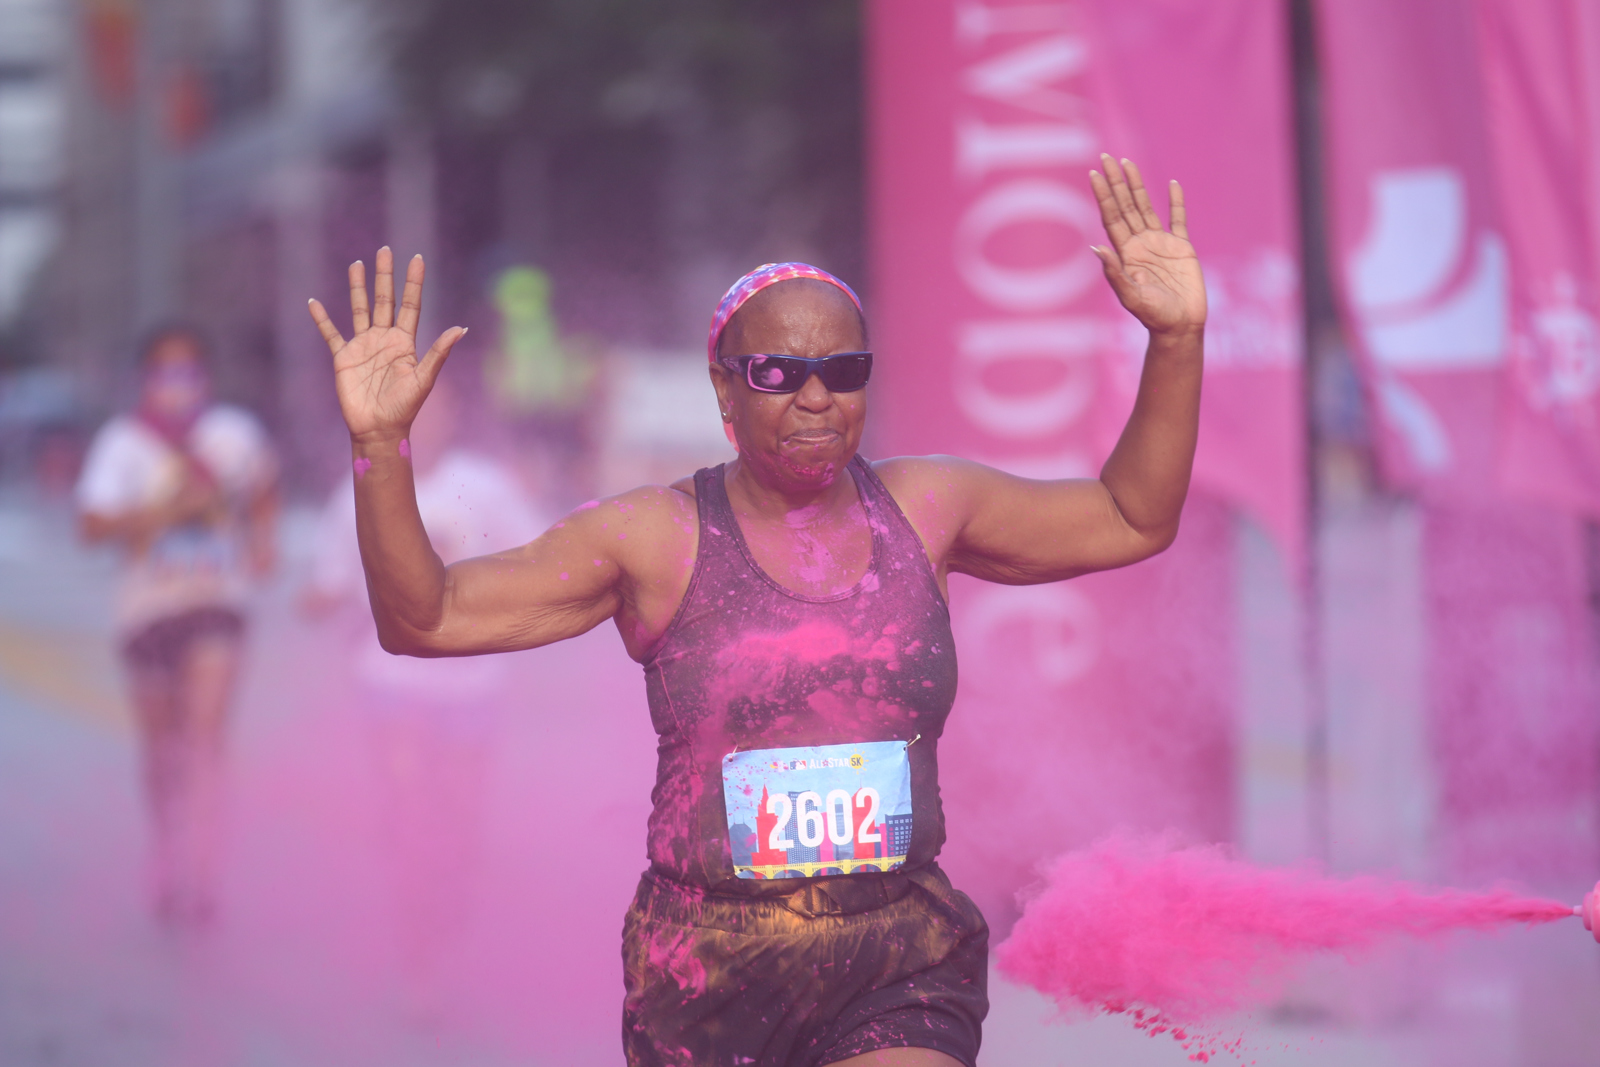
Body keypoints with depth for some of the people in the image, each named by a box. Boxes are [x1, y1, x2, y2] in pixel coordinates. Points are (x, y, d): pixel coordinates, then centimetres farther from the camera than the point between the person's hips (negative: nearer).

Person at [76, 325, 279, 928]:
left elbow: (265, 486, 23)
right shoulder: (123, 442, -9)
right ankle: (169, 857, 35)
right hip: (147, 608, 0)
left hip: (217, 605, 0)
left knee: (204, 737, -16)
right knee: (161, 747, 12)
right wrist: (171, 507, -28)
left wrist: (262, 539, 9)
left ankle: (198, 879, -19)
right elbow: (95, 525, -20)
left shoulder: (234, 433, 0)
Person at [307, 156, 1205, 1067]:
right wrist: (380, 444, -20)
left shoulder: (918, 510, 6)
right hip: (708, 987, -1)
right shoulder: (652, 538, -3)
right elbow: (425, 618, -6)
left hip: (897, 985, 1)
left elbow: (1133, 520, 15)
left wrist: (1178, 338, 4)